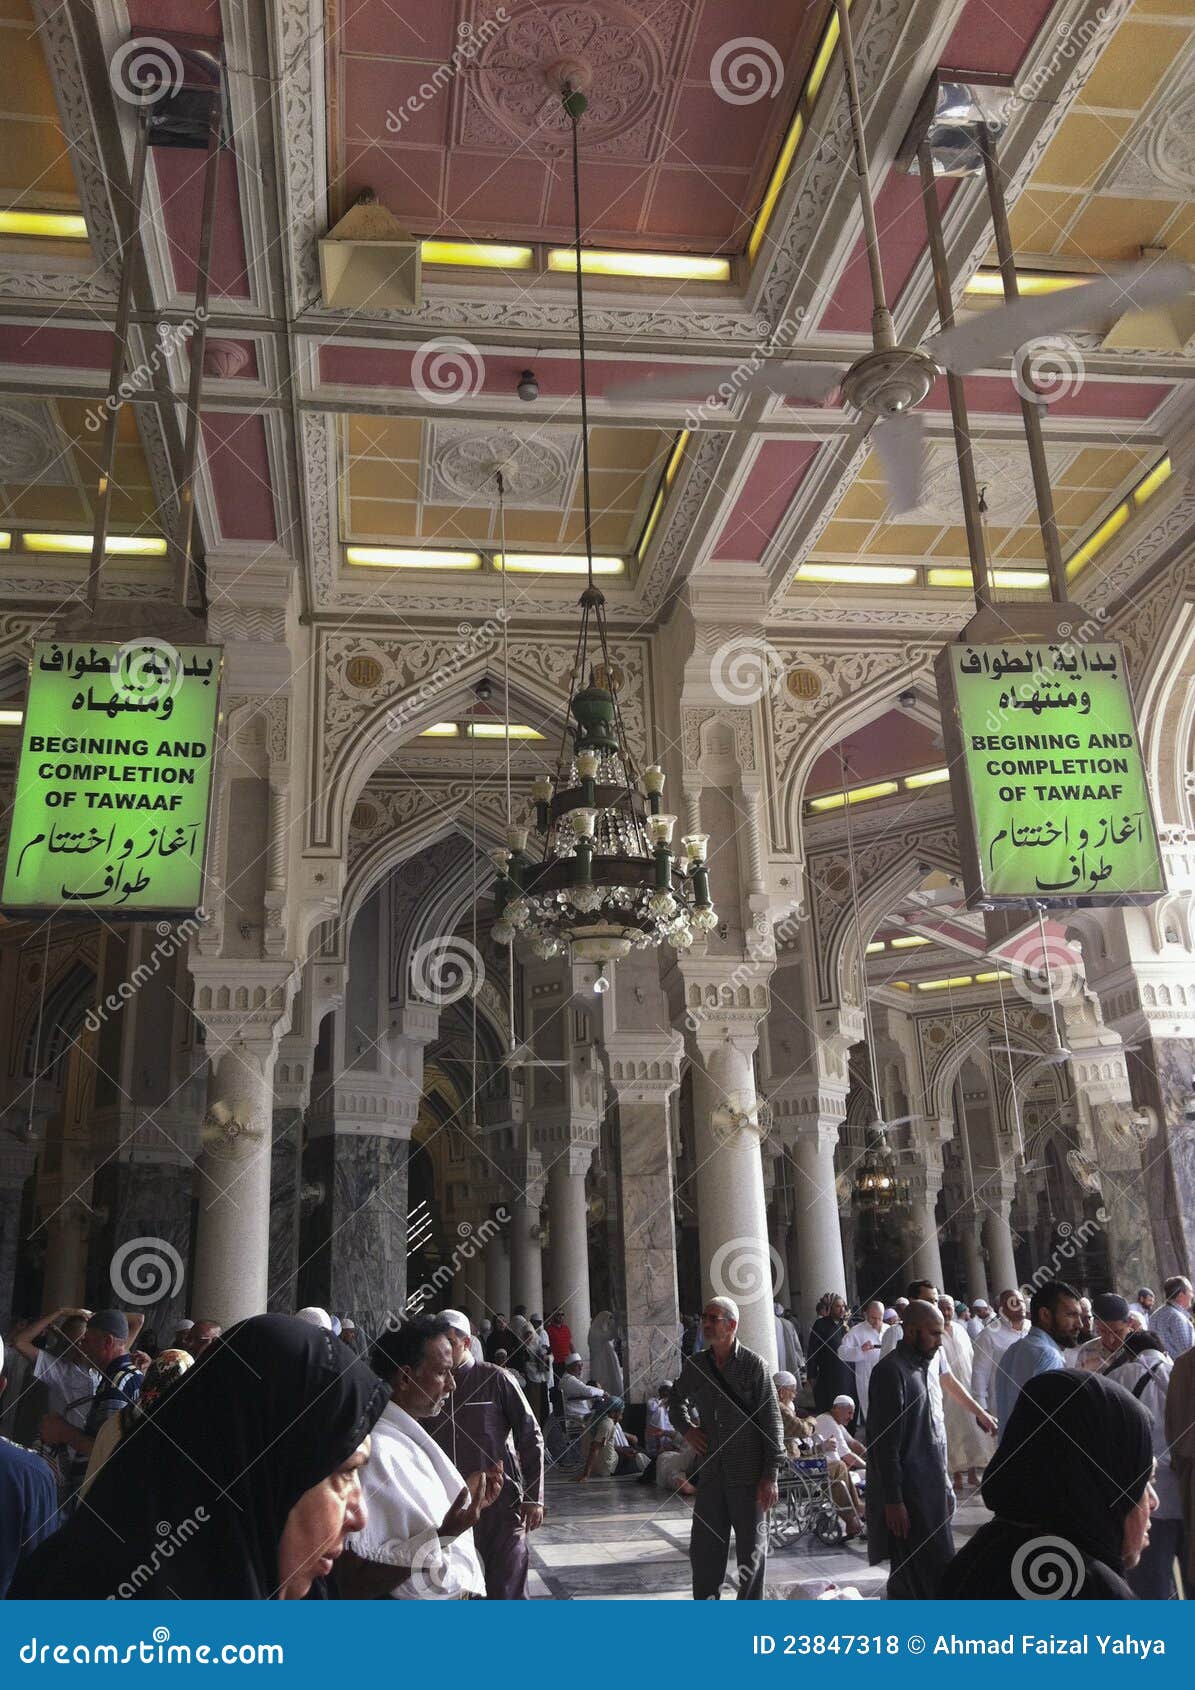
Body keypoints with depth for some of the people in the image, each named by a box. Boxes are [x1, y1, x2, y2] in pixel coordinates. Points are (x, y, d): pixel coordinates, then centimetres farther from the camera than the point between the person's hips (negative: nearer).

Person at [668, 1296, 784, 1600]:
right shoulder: (694, 1364, 6)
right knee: (704, 1547, 9)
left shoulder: (753, 1364, -7)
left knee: (751, 1546, 6)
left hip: (748, 1473, -4)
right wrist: (686, 1429, 6)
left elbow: (771, 1421, -8)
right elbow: (676, 1400, 25)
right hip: (711, 1471, 4)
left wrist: (770, 1476, -12)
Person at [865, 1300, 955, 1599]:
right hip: (907, 1495, -9)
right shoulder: (891, 1371, -15)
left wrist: (944, 1487, 19)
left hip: (928, 1494, 9)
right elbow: (885, 1444, -18)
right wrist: (893, 1501, -20)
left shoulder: (922, 1367, 14)